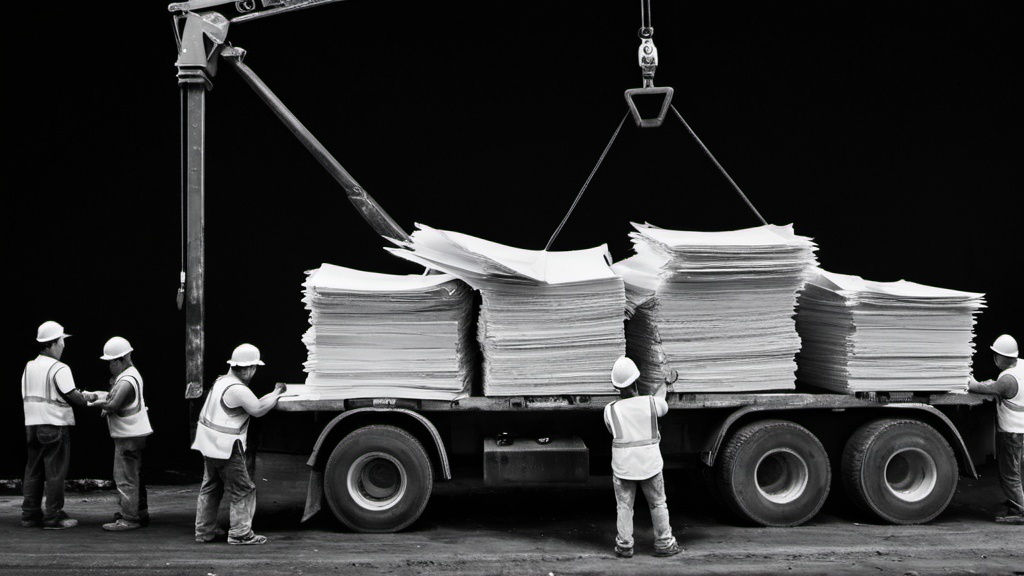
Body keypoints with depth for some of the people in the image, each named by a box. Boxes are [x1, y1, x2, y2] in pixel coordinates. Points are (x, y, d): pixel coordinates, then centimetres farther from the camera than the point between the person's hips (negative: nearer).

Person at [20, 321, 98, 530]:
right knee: (55, 473, -1)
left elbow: (26, 396, 13)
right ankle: (54, 517, 1)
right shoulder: (59, 369, -13)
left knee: (33, 471, 12)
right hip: (55, 426, -7)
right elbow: (73, 397, -17)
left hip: (32, 424, 7)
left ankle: (30, 514, 15)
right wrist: (87, 397, 4)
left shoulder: (29, 367, 10)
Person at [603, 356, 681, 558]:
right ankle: (663, 543, 23)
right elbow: (664, 407, 12)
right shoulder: (651, 403, -12)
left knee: (624, 506, 13)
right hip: (649, 463, 0)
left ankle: (624, 545, 15)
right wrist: (663, 386, 32)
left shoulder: (610, 410, -12)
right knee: (658, 504, 16)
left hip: (623, 465, 0)